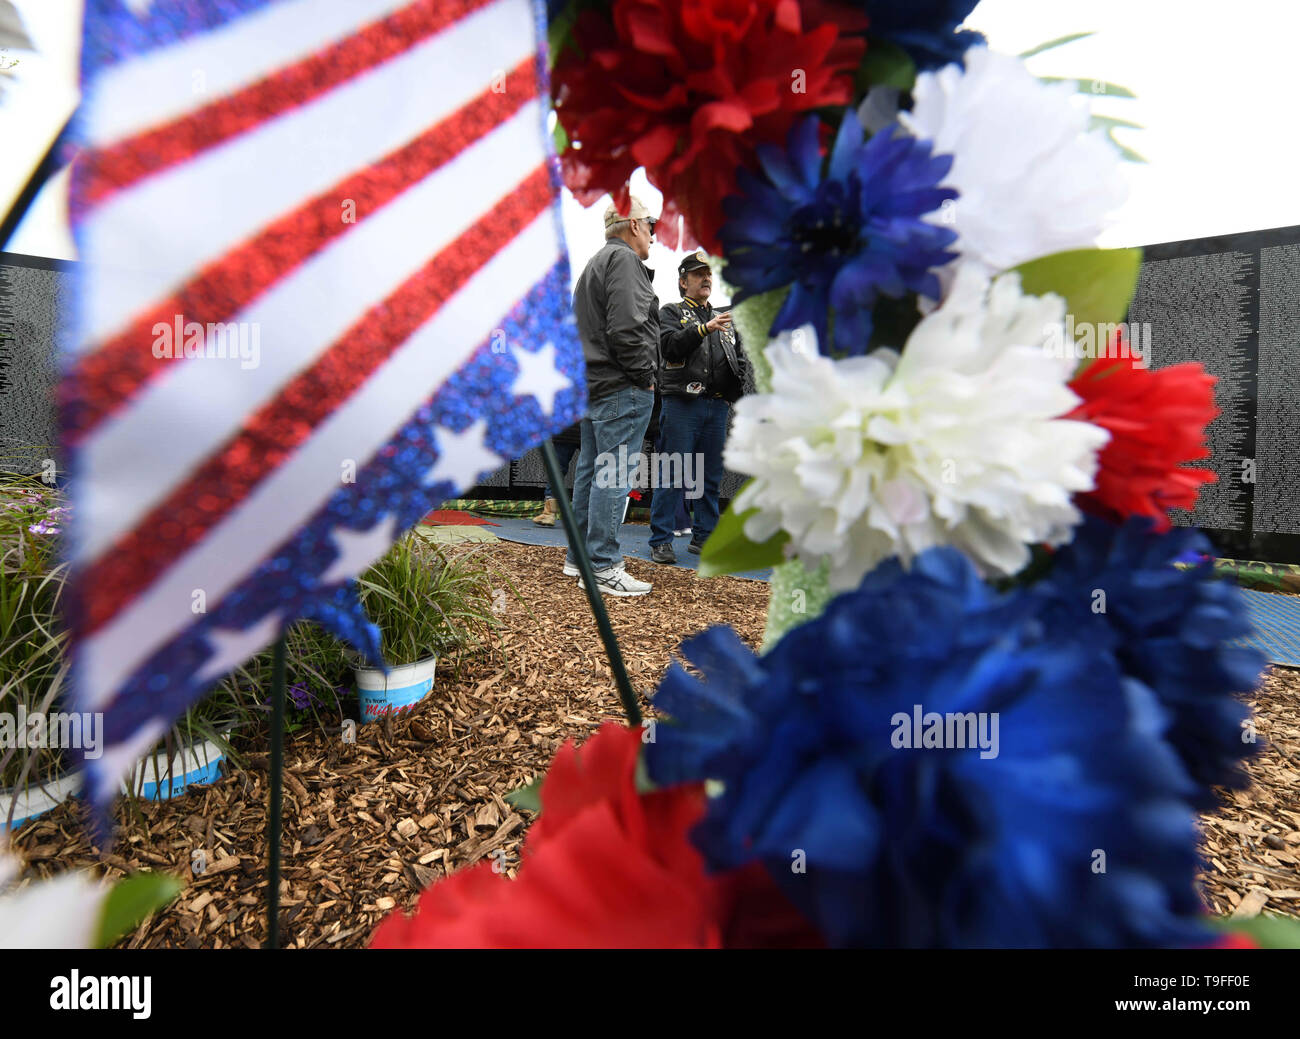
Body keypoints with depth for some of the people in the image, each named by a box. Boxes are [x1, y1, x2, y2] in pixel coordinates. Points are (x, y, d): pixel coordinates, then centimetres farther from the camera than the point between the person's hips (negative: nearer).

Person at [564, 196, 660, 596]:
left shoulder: (595, 263, 26)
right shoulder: (624, 259, -7)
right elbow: (627, 327, -20)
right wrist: (645, 377, -13)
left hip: (592, 385, 11)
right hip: (623, 389, -10)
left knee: (590, 471, 12)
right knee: (614, 476, -9)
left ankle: (579, 557, 21)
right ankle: (602, 568, -5)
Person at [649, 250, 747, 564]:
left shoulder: (724, 318, 25)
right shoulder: (671, 312, 9)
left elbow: (740, 356, 27)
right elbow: (669, 345, -11)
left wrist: (738, 378, 7)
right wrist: (705, 328, -23)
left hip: (717, 406, 6)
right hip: (682, 403, -5)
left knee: (712, 476, 6)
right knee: (673, 473, -7)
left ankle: (703, 537, 16)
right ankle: (661, 540, -1)